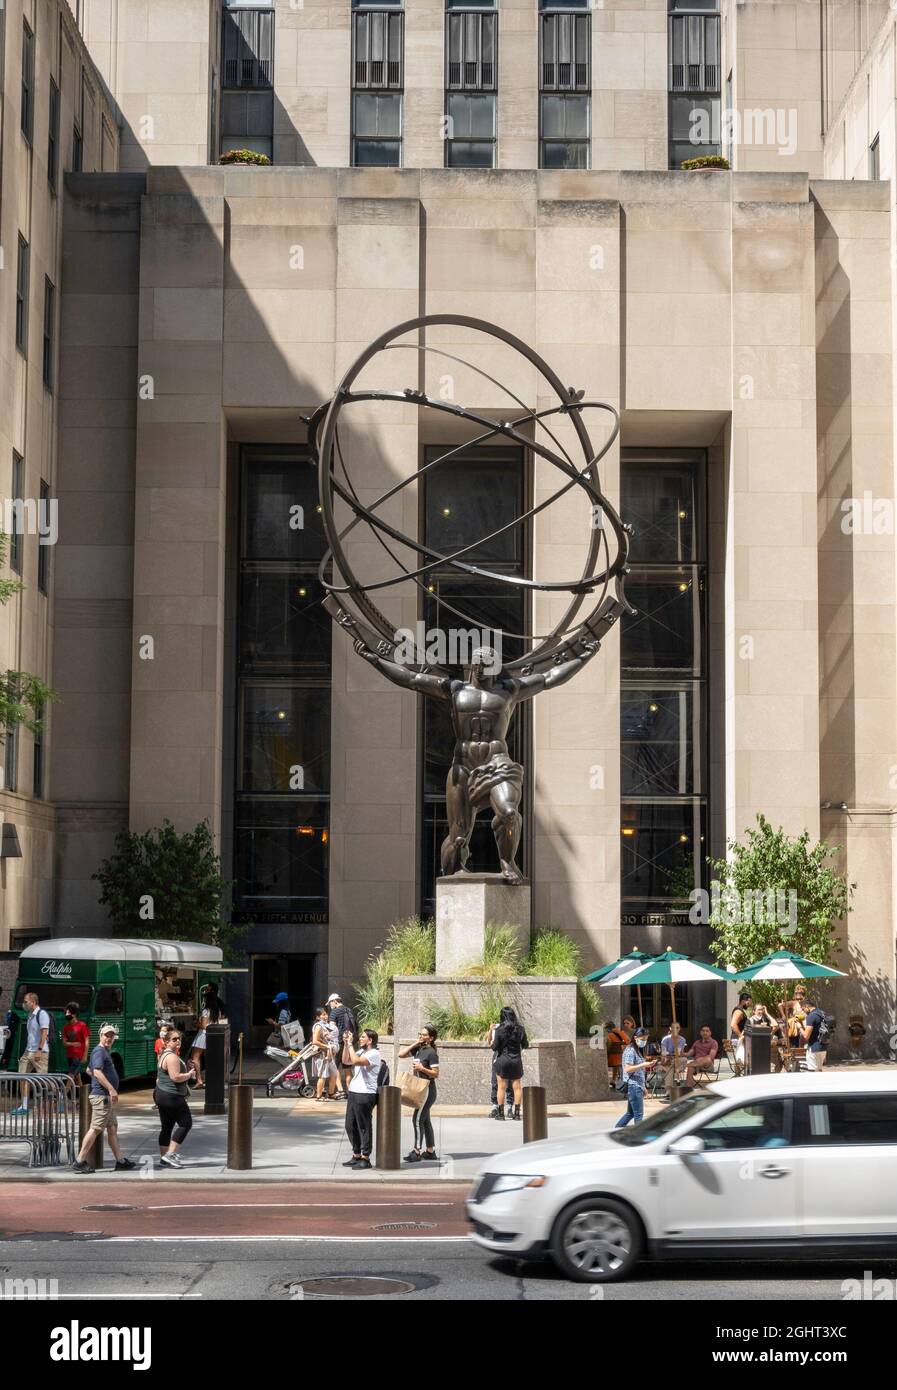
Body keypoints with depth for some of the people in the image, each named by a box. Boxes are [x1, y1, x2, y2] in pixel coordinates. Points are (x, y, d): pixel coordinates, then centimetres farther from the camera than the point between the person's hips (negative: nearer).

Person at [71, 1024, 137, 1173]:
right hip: (102, 1096, -11)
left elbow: (90, 1070, 32)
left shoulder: (105, 1051, 20)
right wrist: (111, 1089, -31)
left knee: (112, 1129, 12)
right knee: (95, 1129, -10)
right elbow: (97, 1072, -26)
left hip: (107, 1097, 11)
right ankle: (79, 1162, -9)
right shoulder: (99, 1052, -12)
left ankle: (120, 1161, 16)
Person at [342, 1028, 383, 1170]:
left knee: (364, 1127, -3)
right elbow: (346, 1061, 14)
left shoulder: (374, 1054, -12)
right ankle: (356, 1155, 23)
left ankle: (365, 1158, 3)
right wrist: (346, 1044, 6)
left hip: (365, 1094, -9)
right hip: (354, 1093, 9)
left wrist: (350, 1044, -16)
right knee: (350, 1126, 13)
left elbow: (356, 1061, -24)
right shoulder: (361, 1052, 16)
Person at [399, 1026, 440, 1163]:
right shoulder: (418, 1049, 11)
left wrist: (422, 1069, -25)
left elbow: (436, 1073, -14)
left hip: (427, 1090, -9)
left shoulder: (431, 1053, -13)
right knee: (425, 1120, 12)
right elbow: (401, 1054, 8)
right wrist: (415, 1043, 3)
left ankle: (417, 1152, -10)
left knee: (417, 1119, -11)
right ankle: (430, 1151, 18)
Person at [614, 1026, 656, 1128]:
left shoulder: (638, 1050, 18)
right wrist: (643, 1065, -24)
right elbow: (628, 1069, -19)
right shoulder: (630, 1050, -12)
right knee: (638, 1114, -6)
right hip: (633, 1086, -10)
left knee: (630, 1113, 14)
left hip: (638, 1086, 10)